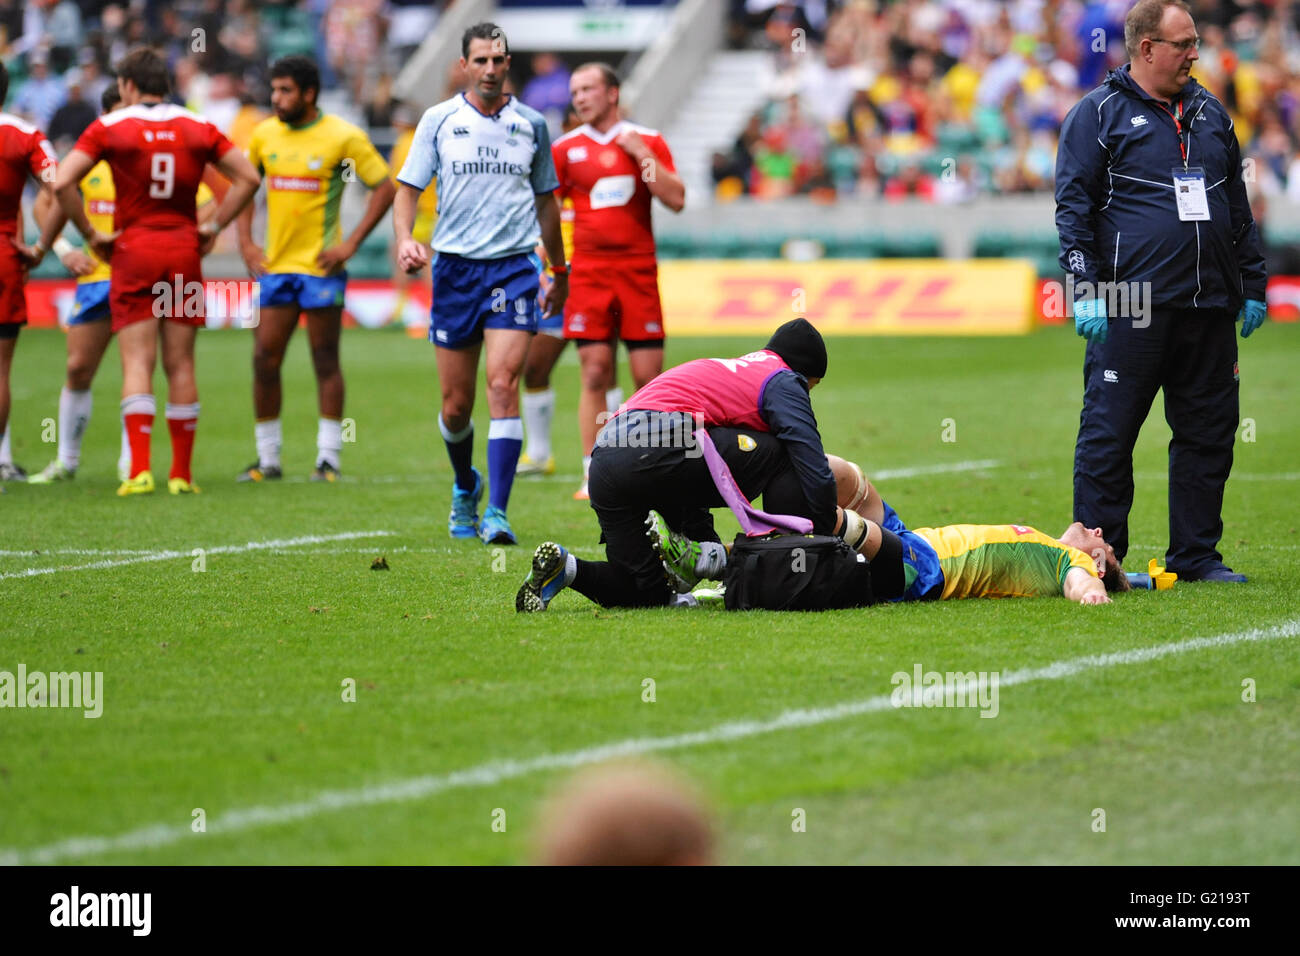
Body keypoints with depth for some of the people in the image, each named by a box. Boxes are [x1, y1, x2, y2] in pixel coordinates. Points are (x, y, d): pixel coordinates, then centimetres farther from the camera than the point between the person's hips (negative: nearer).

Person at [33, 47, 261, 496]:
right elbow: (248, 178, 5)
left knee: (137, 362, -3)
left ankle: (139, 469, -16)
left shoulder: (109, 127, -2)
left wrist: (91, 235, -3)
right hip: (184, 249, 2)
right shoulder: (198, 127, 6)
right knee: (180, 365, 6)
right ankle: (182, 473, 7)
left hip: (133, 252, -2)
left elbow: (62, 183, -11)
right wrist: (215, 227, 8)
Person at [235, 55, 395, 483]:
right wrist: (245, 242, 8)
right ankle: (267, 459, 12)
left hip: (321, 266, -4)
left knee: (325, 361, 0)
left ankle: (328, 459, 7)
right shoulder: (264, 135, 6)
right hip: (276, 266, 4)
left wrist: (350, 244, -11)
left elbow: (385, 188, -5)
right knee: (265, 359, 2)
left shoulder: (342, 136, -7)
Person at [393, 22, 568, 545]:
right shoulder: (439, 120, 4)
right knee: (456, 405, 5)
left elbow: (546, 200, 19)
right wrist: (405, 239, -16)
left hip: (514, 266, 0)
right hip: (455, 266, 0)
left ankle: (497, 512, -18)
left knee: (503, 385, -17)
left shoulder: (531, 124, 8)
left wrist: (560, 272, 22)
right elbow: (408, 188, 4)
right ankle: (465, 487, 35)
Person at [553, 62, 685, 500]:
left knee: (649, 376, -2)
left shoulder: (648, 142, 5)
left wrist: (641, 153, -10)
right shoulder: (566, 149, 7)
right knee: (595, 373, -6)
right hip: (588, 275, 0)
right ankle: (593, 475, -2)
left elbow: (676, 199, -4)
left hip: (638, 272, 0)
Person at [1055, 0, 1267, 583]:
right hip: (1131, 308, -6)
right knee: (1107, 435, -3)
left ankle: (1195, 554, 16)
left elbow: (1239, 209, 23)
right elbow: (1073, 208, -4)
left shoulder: (1209, 114, 17)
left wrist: (1252, 286, 18)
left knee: (1208, 435, 7)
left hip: (1209, 309, 6)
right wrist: (1085, 291, -12)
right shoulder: (1099, 115, 0)